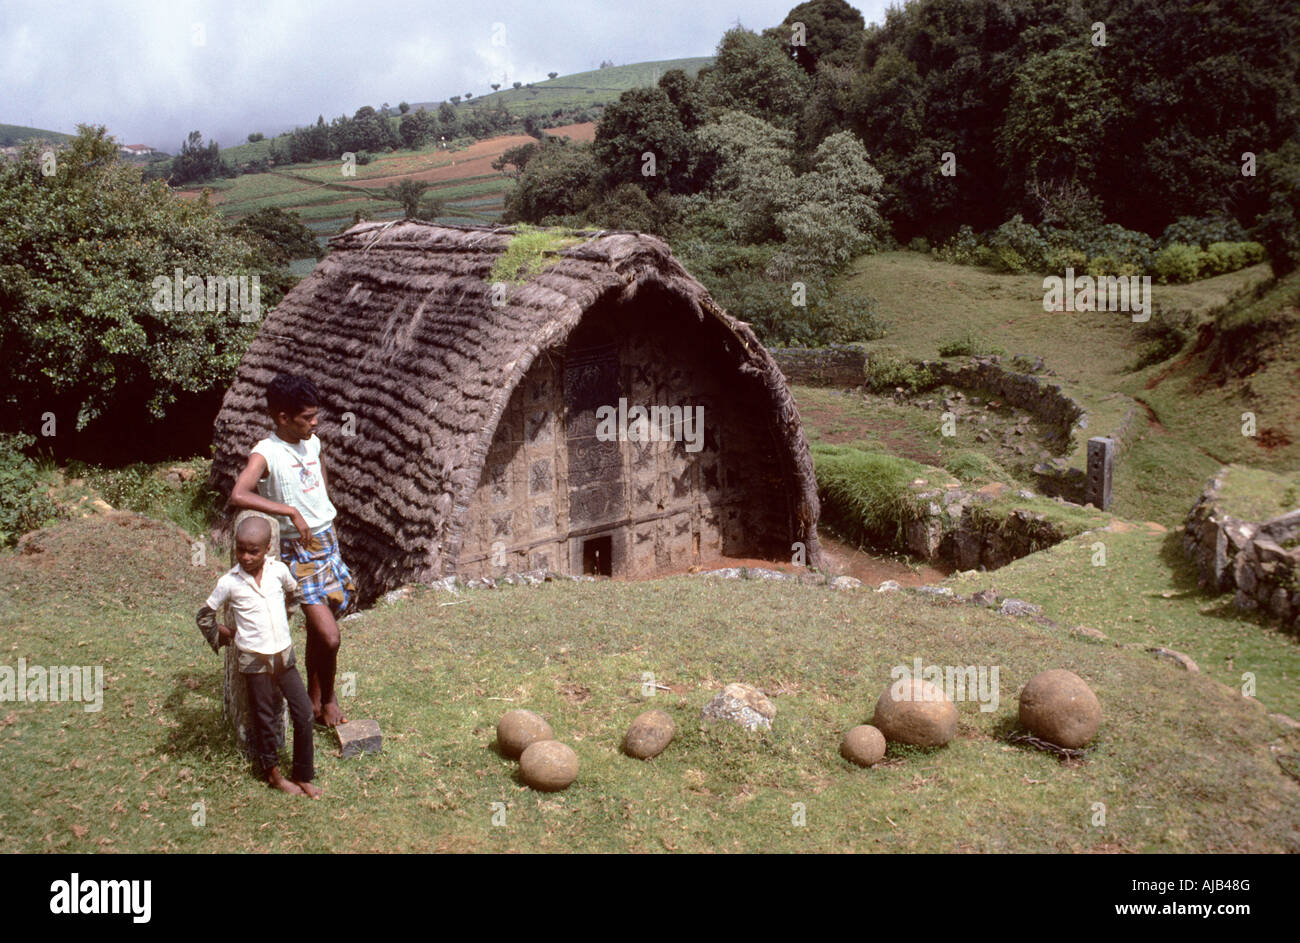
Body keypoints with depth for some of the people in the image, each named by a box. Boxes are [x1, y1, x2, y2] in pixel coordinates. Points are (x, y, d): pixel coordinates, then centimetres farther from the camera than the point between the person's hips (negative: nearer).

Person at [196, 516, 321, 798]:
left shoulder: (278, 570, -3)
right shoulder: (229, 582, -10)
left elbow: (294, 591, 21)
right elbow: (204, 615, 5)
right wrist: (223, 636, 7)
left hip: (284, 654, 3)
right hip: (254, 659, -3)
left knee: (304, 713, 1)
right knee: (264, 720, 8)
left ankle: (303, 776, 14)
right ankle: (273, 773, 27)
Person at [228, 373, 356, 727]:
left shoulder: (313, 443, 6)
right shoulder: (266, 453, -16)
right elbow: (238, 495, -33)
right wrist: (291, 511, -33)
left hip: (327, 541, 7)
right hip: (296, 551, -6)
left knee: (318, 630, 15)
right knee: (329, 636, -12)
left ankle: (314, 698, 31)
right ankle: (327, 699, 13)